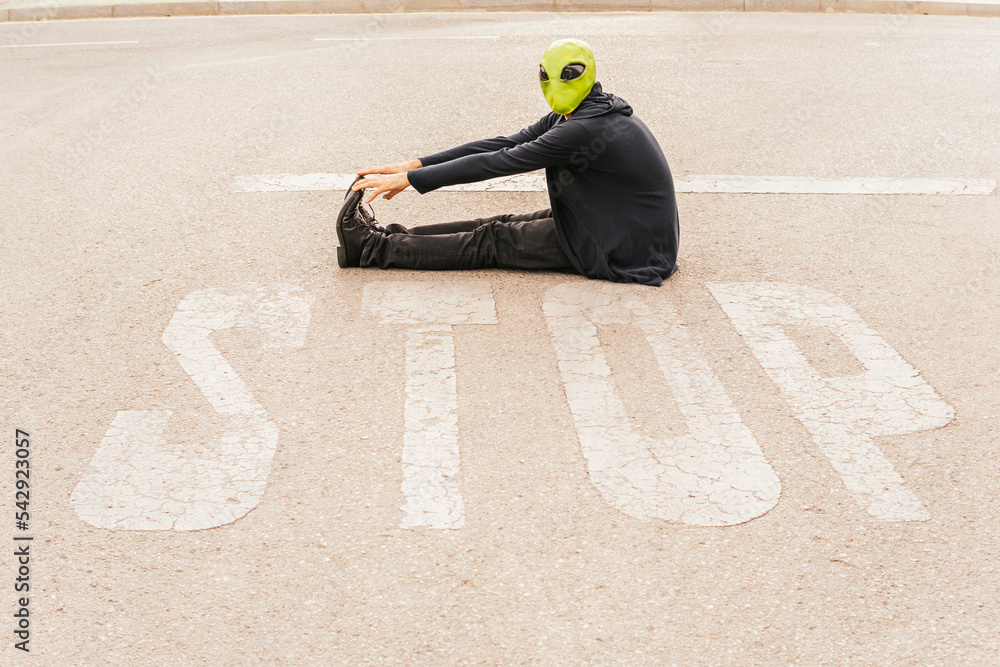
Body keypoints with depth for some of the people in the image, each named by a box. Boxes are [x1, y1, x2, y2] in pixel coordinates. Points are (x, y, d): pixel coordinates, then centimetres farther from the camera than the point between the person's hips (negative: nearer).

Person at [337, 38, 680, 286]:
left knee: (495, 241, -8)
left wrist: (408, 179, -20)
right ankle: (383, 236, 5)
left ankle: (373, 248, -4)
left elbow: (498, 163, -24)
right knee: (505, 225, 4)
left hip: (629, 247, -9)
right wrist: (414, 165, -2)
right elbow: (503, 144, 3)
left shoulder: (585, 130, -24)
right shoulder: (568, 117, 6)